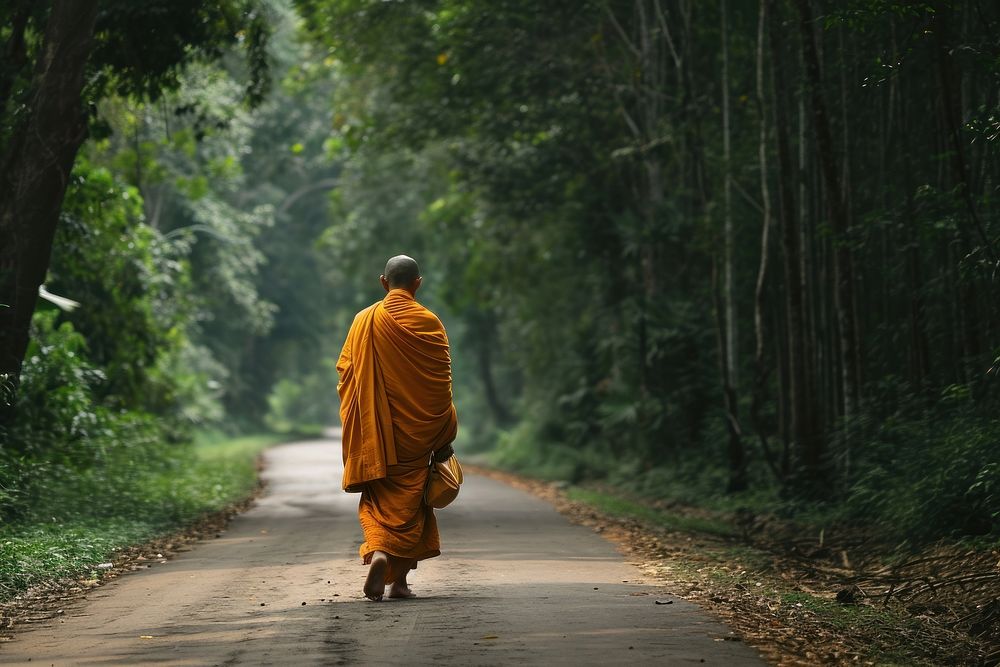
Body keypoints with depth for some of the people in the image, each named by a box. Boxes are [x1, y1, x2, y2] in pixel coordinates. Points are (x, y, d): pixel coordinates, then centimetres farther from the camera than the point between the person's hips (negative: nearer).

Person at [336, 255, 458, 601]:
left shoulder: (363, 321, 4)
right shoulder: (427, 323, -7)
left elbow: (344, 374, 8)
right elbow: (440, 385, -6)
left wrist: (355, 428, 17)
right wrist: (443, 440, 1)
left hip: (372, 431, 2)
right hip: (413, 430, -2)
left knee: (378, 497, 13)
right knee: (408, 497, 6)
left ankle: (377, 552, -11)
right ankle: (399, 579, 4)